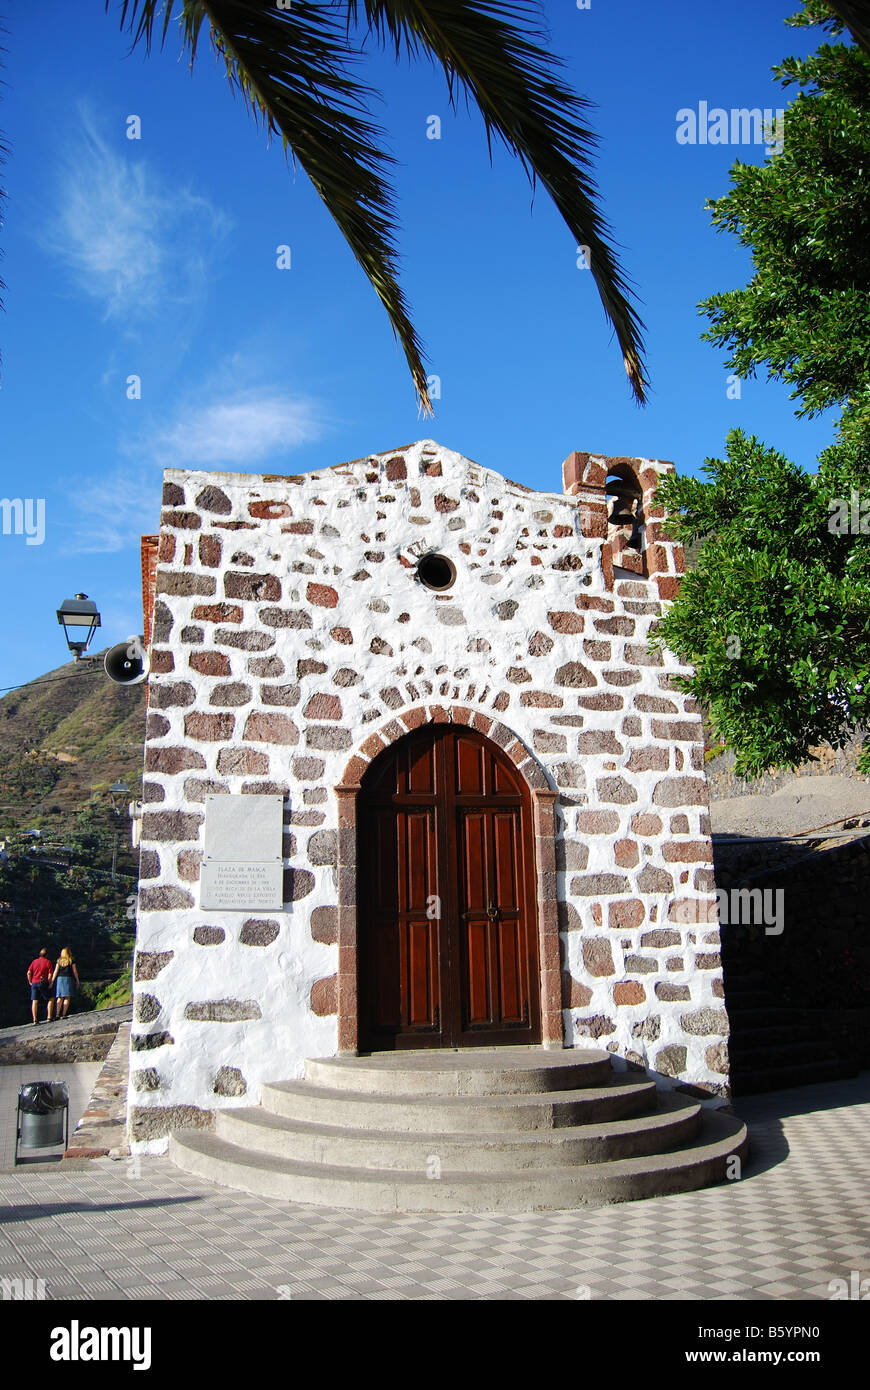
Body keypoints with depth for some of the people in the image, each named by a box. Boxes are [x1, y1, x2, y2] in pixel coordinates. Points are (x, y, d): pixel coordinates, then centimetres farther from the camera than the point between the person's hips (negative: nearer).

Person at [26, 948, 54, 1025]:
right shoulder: (48, 962, 0)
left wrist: (30, 982, 14)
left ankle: (35, 1020, -1)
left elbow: (28, 973, 5)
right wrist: (49, 983, 4)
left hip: (34, 983, 4)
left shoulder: (34, 961, 11)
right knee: (51, 999, 7)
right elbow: (50, 975, -7)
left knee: (34, 1001, 4)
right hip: (43, 983, -4)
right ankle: (49, 1017, -2)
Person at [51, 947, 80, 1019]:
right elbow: (74, 971, 1)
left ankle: (58, 1014, -2)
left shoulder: (59, 961, 9)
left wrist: (52, 981, 6)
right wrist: (77, 981, 9)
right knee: (67, 997, -2)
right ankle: (63, 1014, -9)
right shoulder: (71, 961, 2)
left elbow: (56, 971, 5)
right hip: (68, 978, -3)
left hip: (60, 978, 3)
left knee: (60, 998, 8)